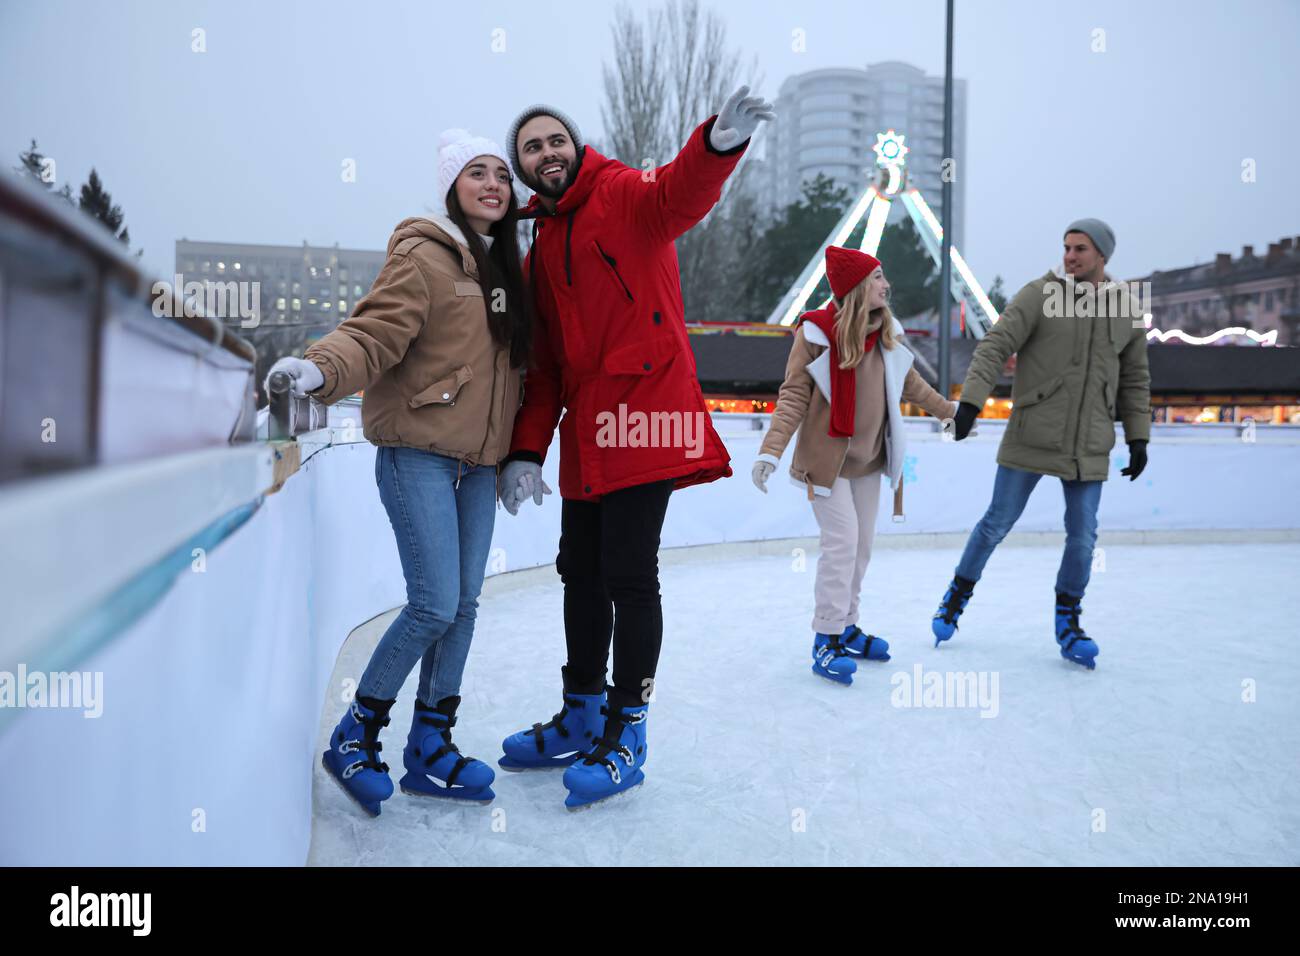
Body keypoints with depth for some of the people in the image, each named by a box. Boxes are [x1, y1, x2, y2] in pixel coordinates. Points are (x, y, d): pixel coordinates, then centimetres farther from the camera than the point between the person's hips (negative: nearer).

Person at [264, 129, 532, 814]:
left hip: (478, 463, 7)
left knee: (463, 605, 6)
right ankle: (354, 736, 11)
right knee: (435, 605, -10)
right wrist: (321, 369, -36)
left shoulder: (507, 268, 15)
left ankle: (429, 747, 19)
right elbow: (374, 333, -17)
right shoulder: (425, 256, -6)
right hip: (418, 452, -7)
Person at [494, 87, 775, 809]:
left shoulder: (625, 195, 0)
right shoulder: (541, 249, 19)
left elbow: (683, 194, -24)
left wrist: (721, 142, -46)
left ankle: (627, 735, 8)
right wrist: (527, 450, 6)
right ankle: (583, 715, 29)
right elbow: (544, 362, 16)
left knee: (629, 575, -5)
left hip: (644, 414, -7)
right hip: (584, 436, 7)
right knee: (581, 573, 13)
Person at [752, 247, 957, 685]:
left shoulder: (887, 332, 3)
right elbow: (794, 396, -16)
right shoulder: (817, 332, -15)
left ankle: (845, 628, 25)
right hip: (827, 456, -6)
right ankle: (825, 641, 1)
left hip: (869, 456, 6)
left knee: (862, 544, 11)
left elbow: (909, 383, 18)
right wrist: (771, 450, -25)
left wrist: (949, 410, 27)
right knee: (842, 542, -10)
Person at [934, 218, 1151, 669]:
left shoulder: (1126, 312, 7)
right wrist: (971, 400, -25)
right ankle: (958, 596, 25)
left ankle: (1068, 623, 22)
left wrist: (1138, 438, 10)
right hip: (1031, 439, -3)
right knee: (997, 522, 4)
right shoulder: (1039, 295, -6)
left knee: (1082, 536, 4)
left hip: (1089, 446, 3)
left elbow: (1134, 381, 14)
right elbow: (994, 347, -13)